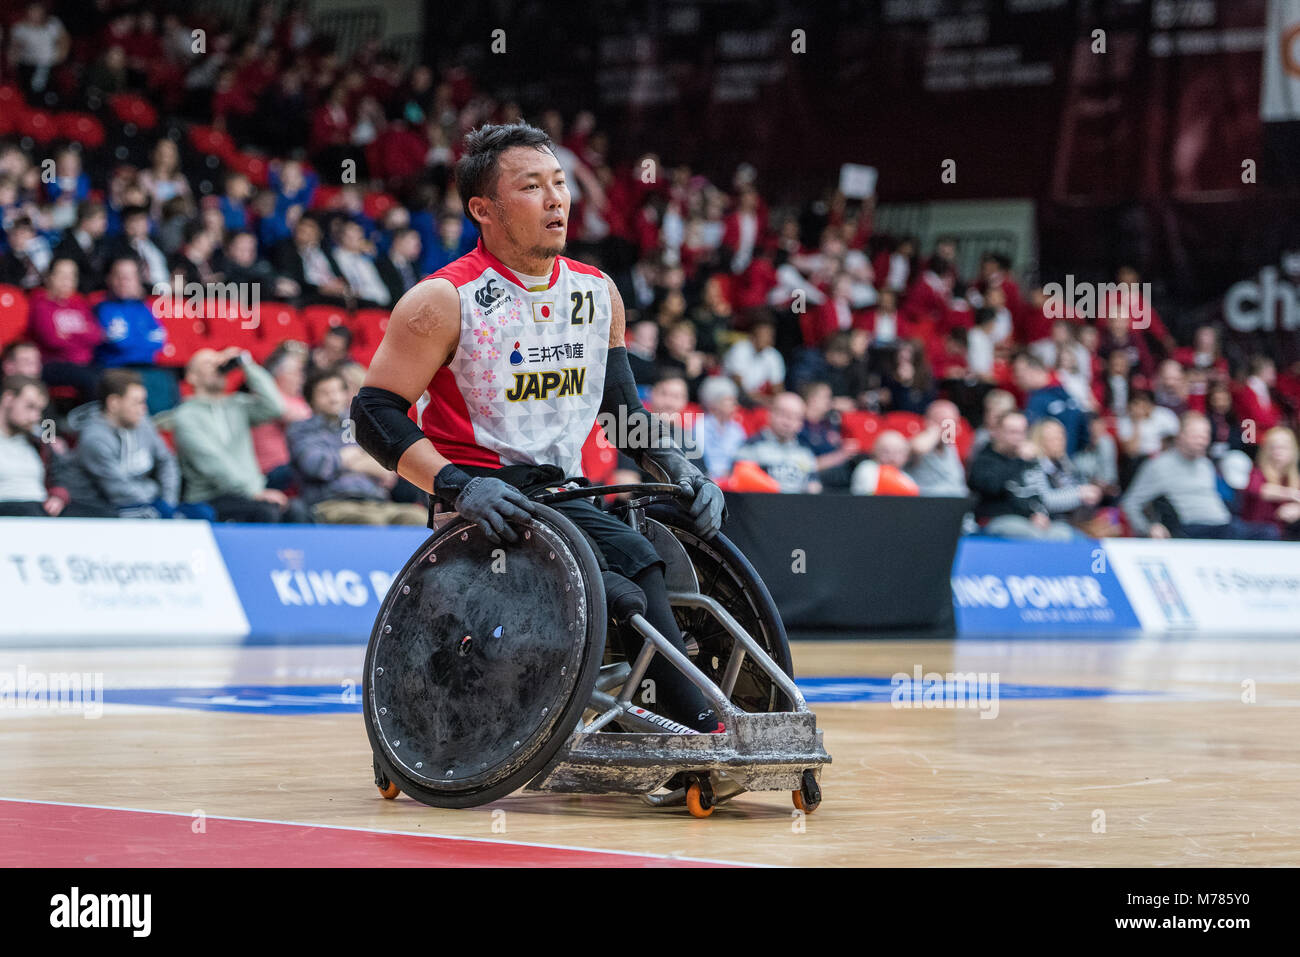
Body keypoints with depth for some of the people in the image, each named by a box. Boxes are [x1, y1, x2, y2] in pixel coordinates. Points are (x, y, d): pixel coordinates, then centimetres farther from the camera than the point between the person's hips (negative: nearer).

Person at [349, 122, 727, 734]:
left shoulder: (598, 293, 12)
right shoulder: (445, 300, -7)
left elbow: (624, 413, 21)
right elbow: (375, 413, -10)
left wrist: (680, 472, 3)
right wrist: (460, 488, -23)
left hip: (564, 500, 6)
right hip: (485, 509, -6)